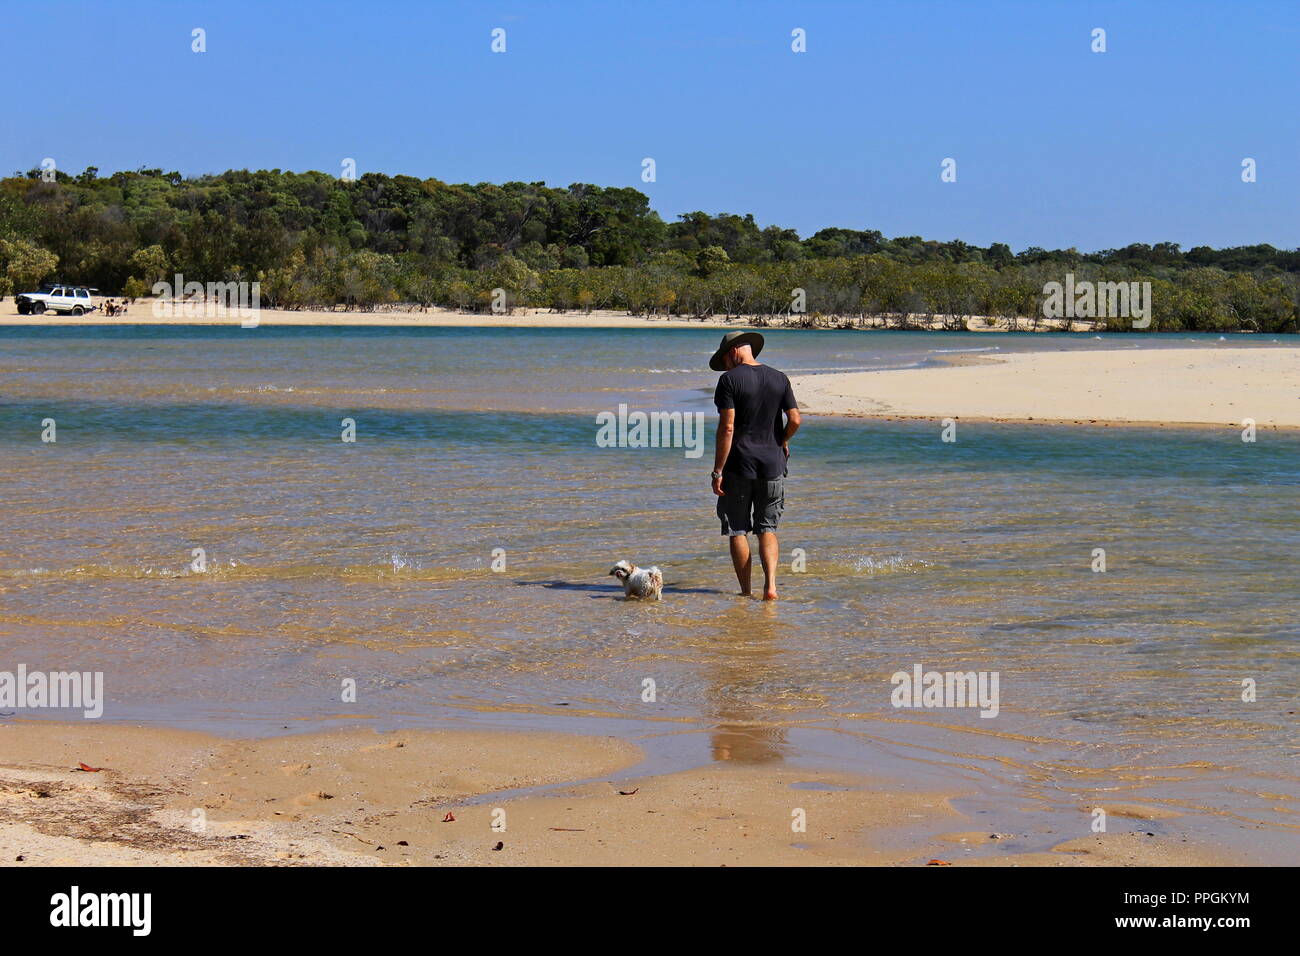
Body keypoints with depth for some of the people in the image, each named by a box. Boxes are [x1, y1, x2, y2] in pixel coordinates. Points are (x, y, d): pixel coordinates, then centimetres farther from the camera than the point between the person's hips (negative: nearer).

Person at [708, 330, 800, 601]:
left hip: (739, 466, -4)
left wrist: (717, 472, -11)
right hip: (772, 463, 4)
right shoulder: (779, 379, 5)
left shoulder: (730, 379, -8)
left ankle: (746, 592, 6)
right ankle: (770, 584, -8)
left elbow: (727, 428, -13)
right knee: (767, 529, 11)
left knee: (737, 530, 6)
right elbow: (795, 419, 0)